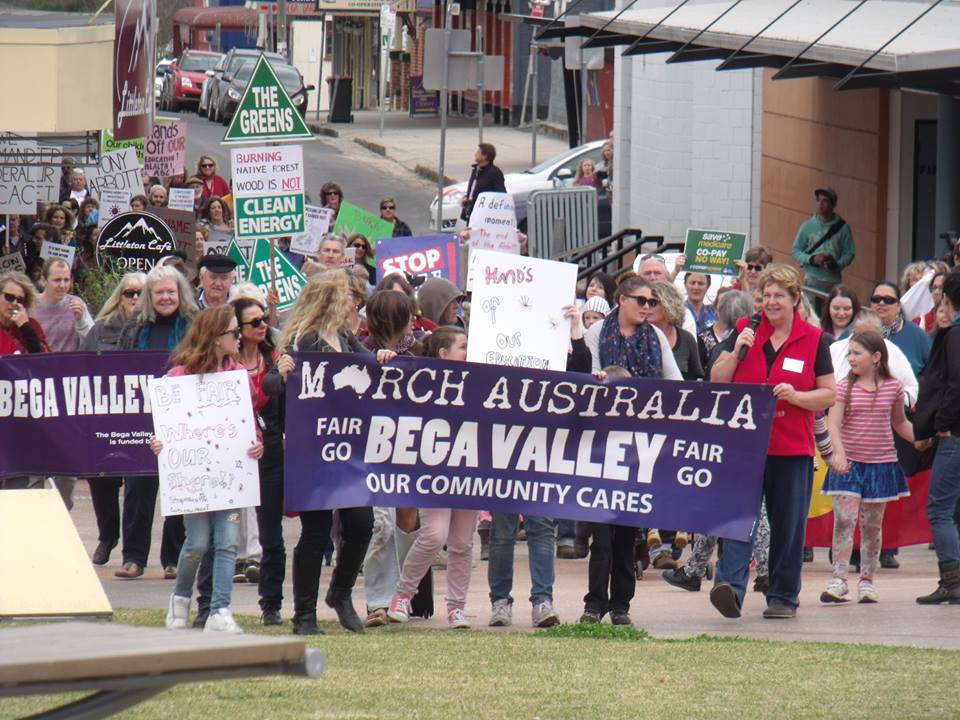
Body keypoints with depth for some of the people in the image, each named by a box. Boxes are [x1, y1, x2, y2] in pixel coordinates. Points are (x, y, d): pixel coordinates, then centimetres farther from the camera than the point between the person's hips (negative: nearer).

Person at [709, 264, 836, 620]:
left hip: (793, 447, 0)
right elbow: (717, 381, 9)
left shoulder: (813, 340, 5)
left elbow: (829, 394, 5)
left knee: (788, 523, 5)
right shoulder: (744, 331, 8)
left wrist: (796, 396, -13)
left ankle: (783, 596, 15)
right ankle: (731, 586, -24)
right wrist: (736, 351, -7)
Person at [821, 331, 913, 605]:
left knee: (872, 525, 7)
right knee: (844, 519, -11)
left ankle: (867, 581, 15)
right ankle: (838, 580, -12)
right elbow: (833, 423, -12)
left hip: (881, 463, 1)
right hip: (848, 463, -1)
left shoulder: (892, 388, 3)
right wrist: (839, 453, -27)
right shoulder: (844, 387, -2)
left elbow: (900, 423, 18)